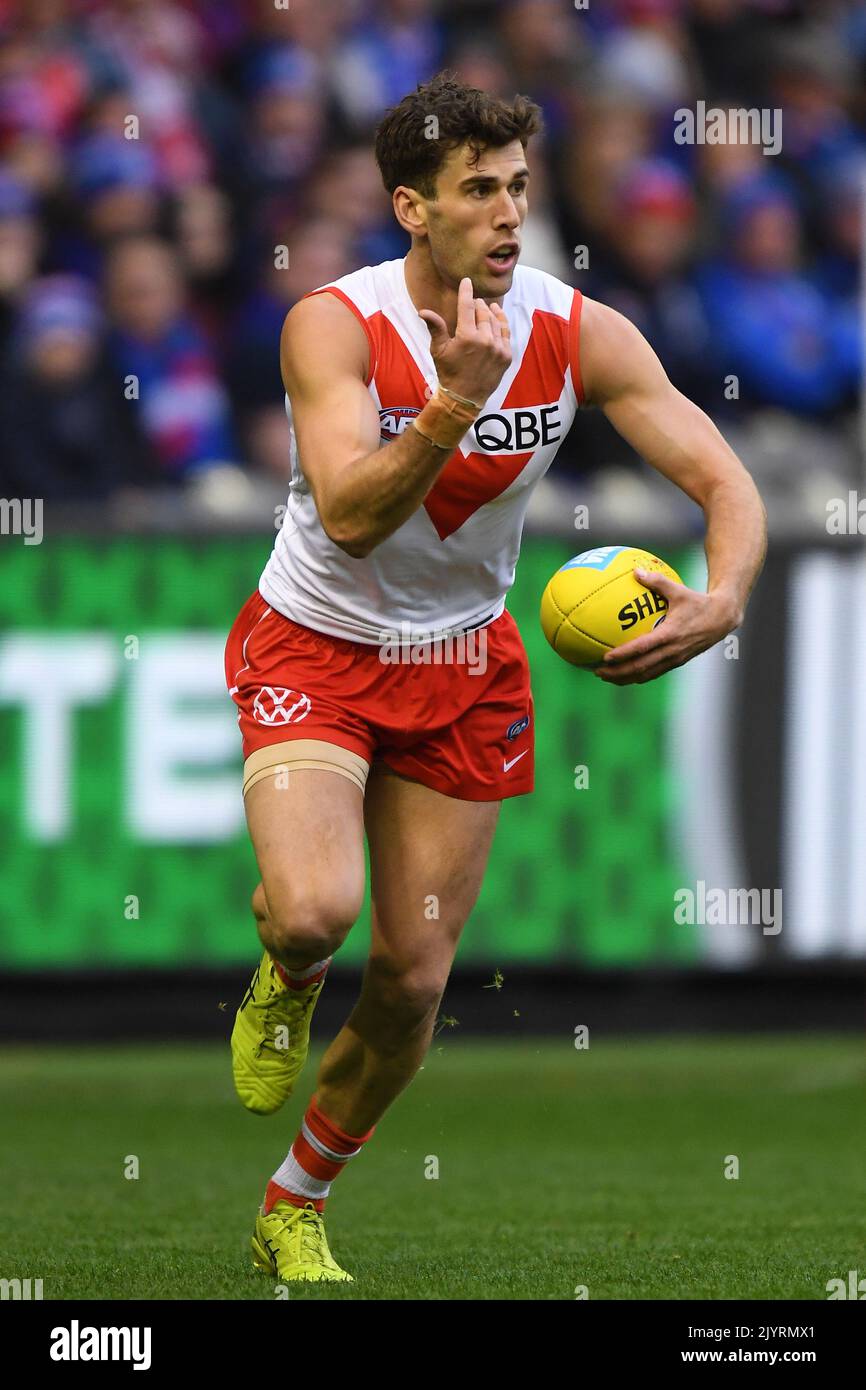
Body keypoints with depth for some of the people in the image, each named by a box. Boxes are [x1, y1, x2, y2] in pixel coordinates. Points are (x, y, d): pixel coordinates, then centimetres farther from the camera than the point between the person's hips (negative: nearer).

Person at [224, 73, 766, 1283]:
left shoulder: (581, 336, -12)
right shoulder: (335, 326, -21)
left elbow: (724, 480, -13)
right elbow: (350, 515, -33)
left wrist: (722, 600, -32)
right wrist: (455, 404, -46)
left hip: (464, 668, 4)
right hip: (317, 650, -4)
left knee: (414, 977, 4)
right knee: (314, 909, -28)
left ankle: (296, 1212, 27)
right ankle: (286, 984, 12)